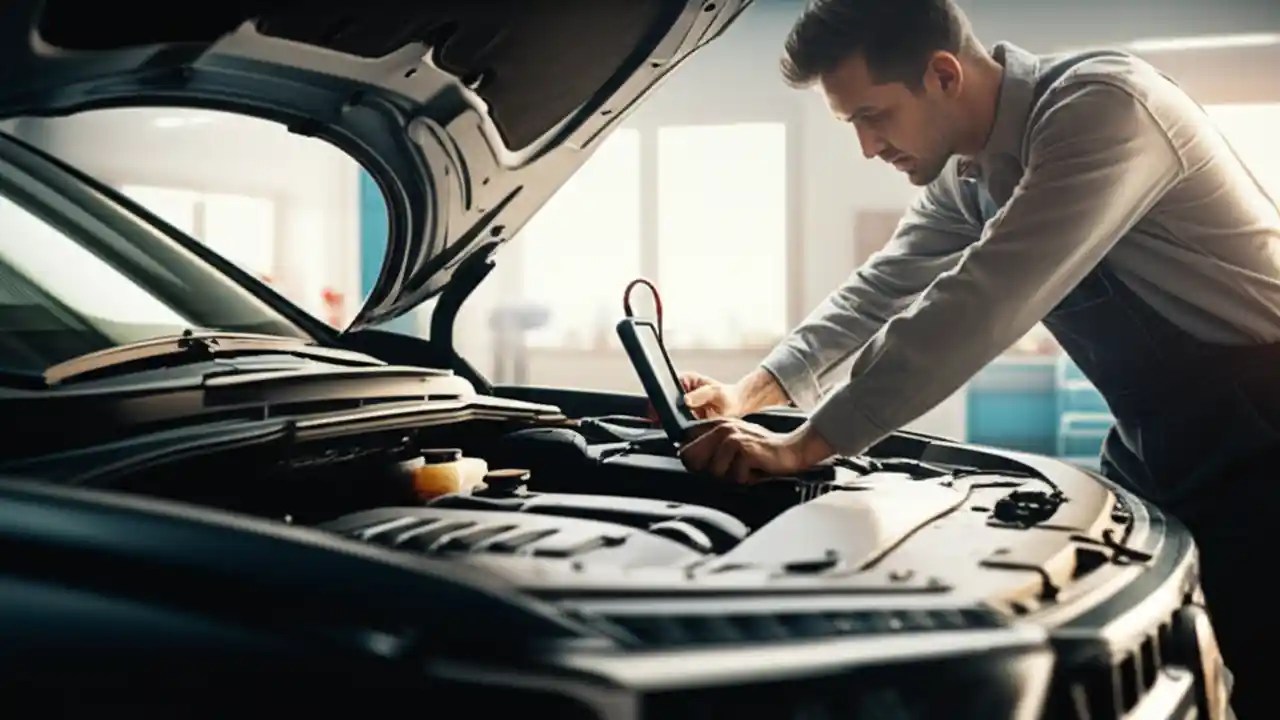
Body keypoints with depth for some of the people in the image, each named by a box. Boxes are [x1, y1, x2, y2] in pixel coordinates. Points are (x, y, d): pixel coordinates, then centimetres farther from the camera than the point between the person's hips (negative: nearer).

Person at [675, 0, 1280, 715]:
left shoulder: (1102, 107, -26)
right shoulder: (966, 169, 2)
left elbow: (981, 304, -34)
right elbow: (884, 288, 9)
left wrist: (804, 446, -33)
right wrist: (753, 392, -4)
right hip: (1155, 442, 8)